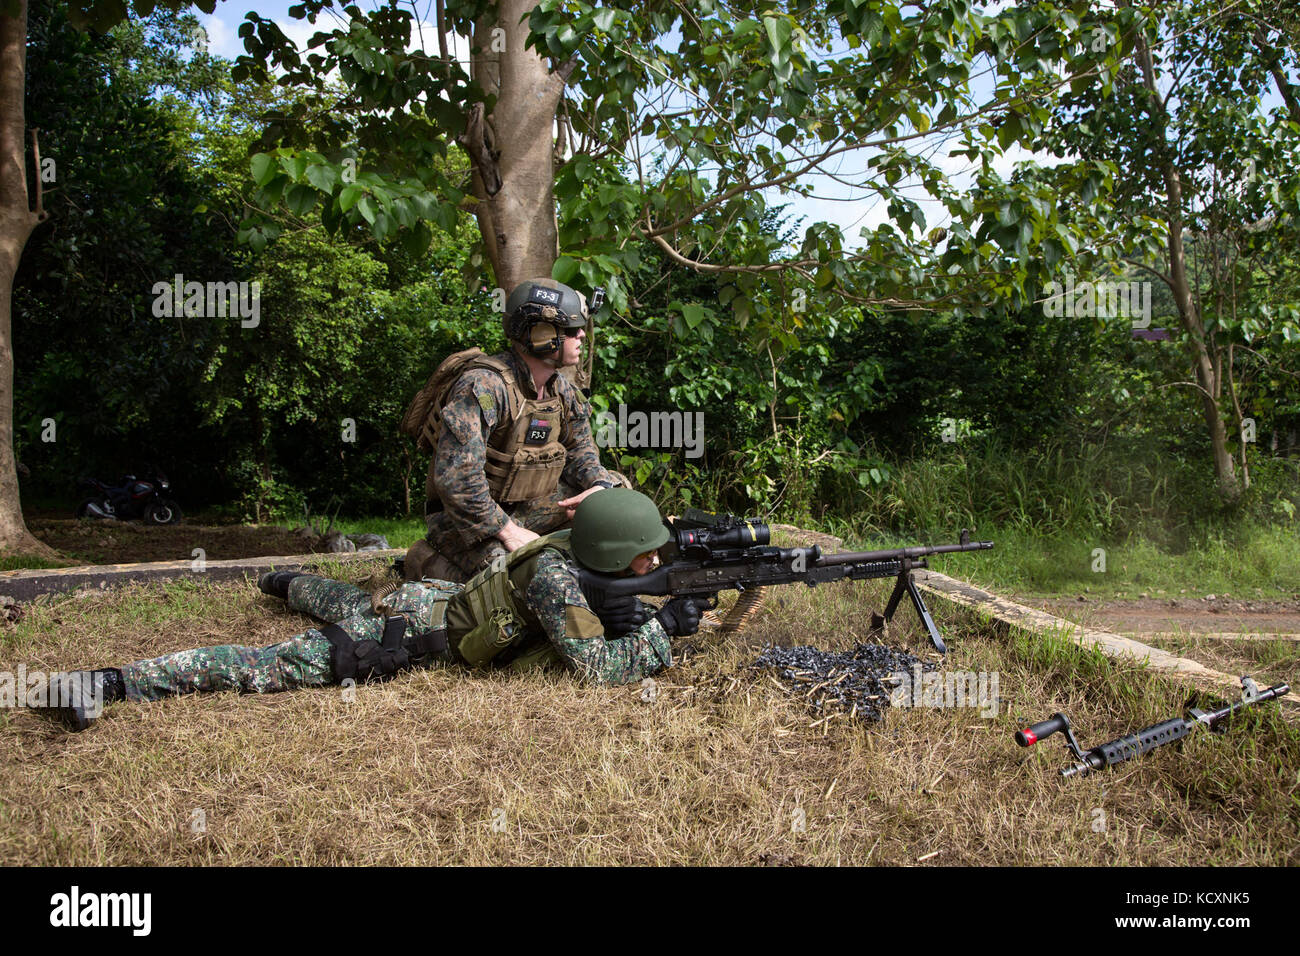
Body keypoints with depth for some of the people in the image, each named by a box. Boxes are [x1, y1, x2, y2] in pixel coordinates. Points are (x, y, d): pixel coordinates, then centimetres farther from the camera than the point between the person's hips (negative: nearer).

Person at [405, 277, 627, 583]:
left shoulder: (561, 389, 2)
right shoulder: (482, 387, -26)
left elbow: (579, 449, 12)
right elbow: (456, 477, -32)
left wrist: (601, 485, -11)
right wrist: (507, 531, -28)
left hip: (525, 508, 8)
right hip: (464, 516, -8)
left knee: (617, 488, 0)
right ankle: (427, 564, -3)